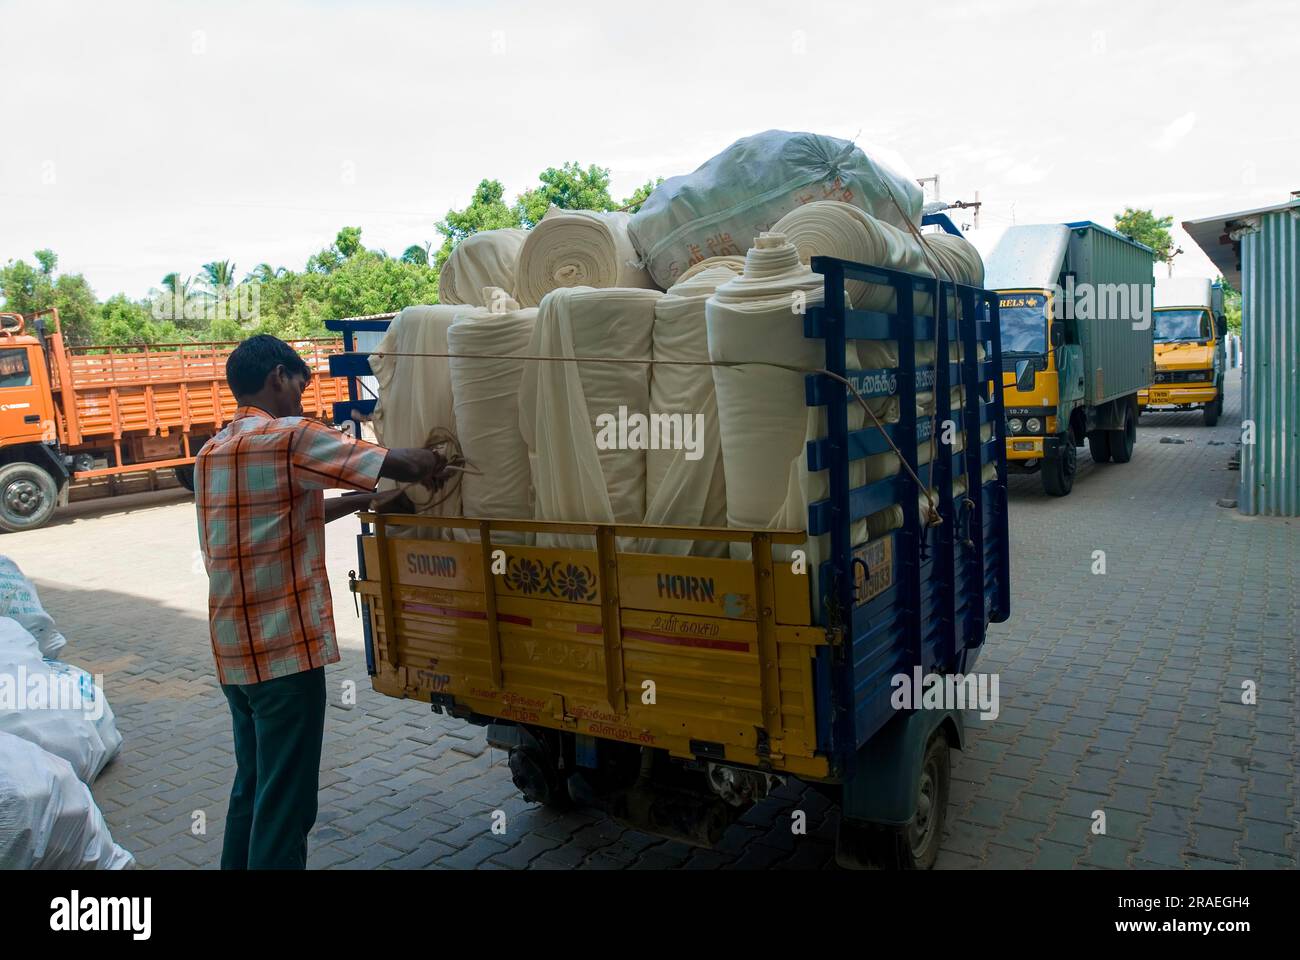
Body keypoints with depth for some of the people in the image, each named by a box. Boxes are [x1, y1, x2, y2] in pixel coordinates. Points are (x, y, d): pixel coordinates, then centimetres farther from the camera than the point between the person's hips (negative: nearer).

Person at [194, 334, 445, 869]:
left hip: (232, 652, 9)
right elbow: (407, 465, -15)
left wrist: (366, 500, 21)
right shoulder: (289, 437, -14)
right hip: (286, 651, -9)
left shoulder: (214, 452, 13)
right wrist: (434, 464, 6)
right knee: (285, 803, 0)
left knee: (252, 786, 21)